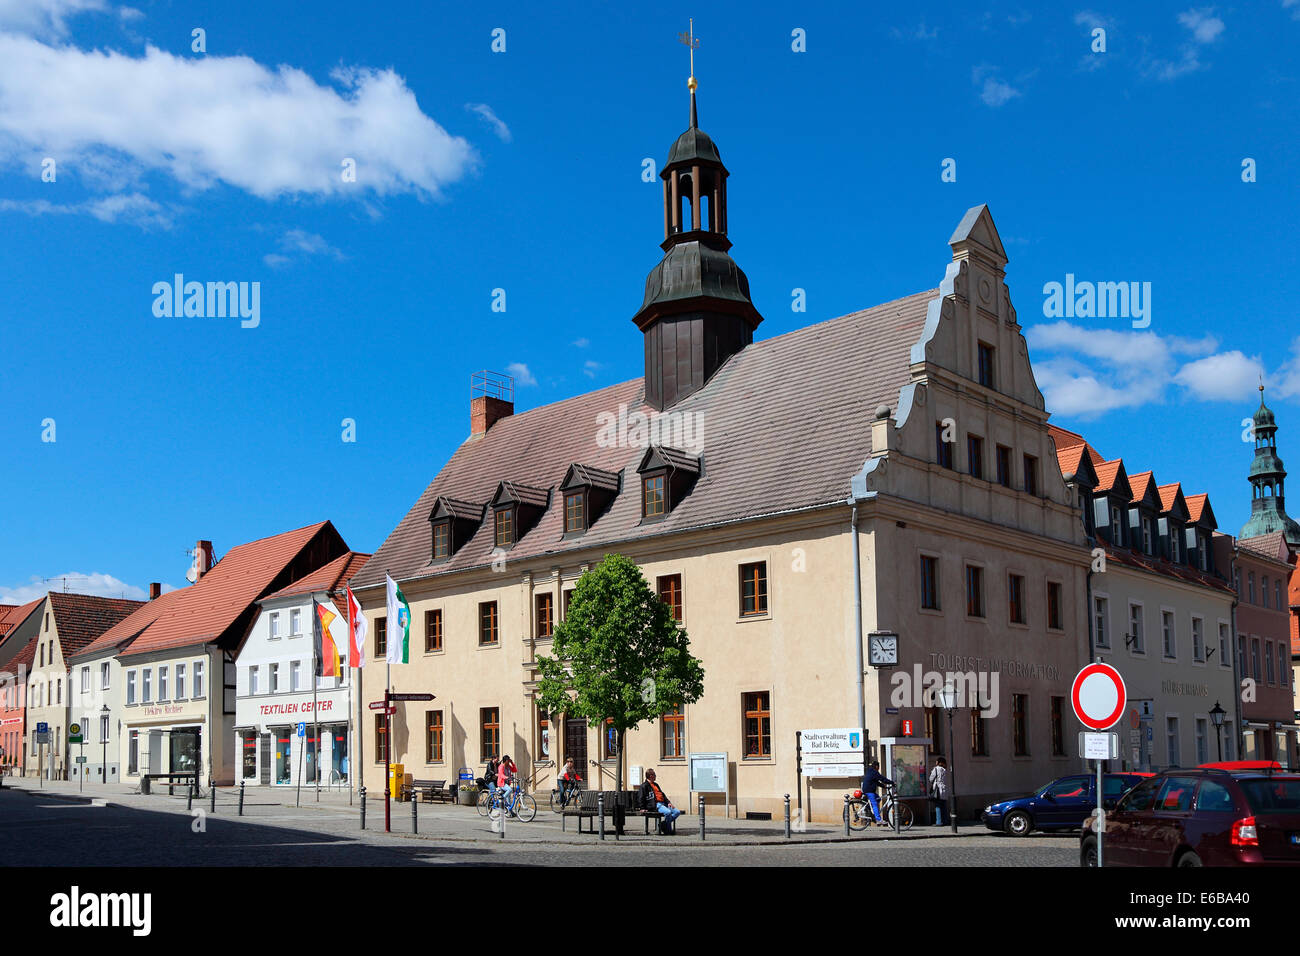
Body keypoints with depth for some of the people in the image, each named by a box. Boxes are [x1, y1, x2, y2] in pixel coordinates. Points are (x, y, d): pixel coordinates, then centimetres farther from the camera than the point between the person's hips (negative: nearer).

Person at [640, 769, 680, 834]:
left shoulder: (656, 785, 27)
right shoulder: (644, 786, 1)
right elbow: (642, 798, -3)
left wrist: (668, 802, 11)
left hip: (663, 803, 8)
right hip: (655, 805, -8)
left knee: (677, 812, -9)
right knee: (668, 812, -33)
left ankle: (663, 824, -5)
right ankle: (668, 830, -16)